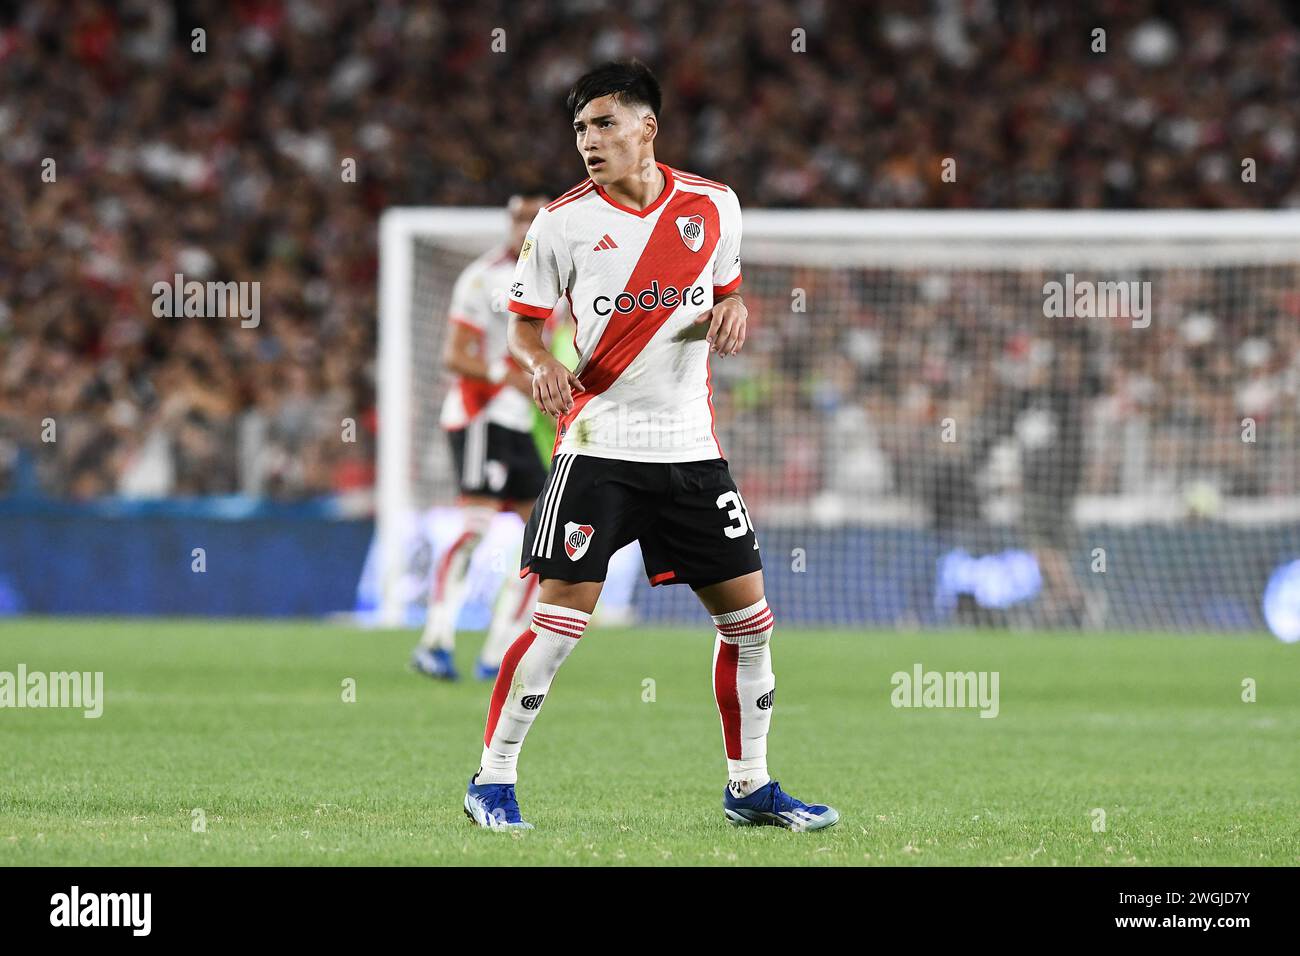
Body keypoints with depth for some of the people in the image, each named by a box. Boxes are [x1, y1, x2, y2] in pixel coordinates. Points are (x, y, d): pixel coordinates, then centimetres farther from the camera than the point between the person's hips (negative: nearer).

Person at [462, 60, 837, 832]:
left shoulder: (715, 207, 4)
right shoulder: (563, 223, -3)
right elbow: (524, 323, 4)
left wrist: (732, 310, -5)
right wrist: (543, 364, -18)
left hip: (692, 448, 3)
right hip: (598, 445, -3)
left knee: (748, 612, 5)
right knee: (561, 617, -11)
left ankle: (749, 785, 19)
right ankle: (494, 780, 1)